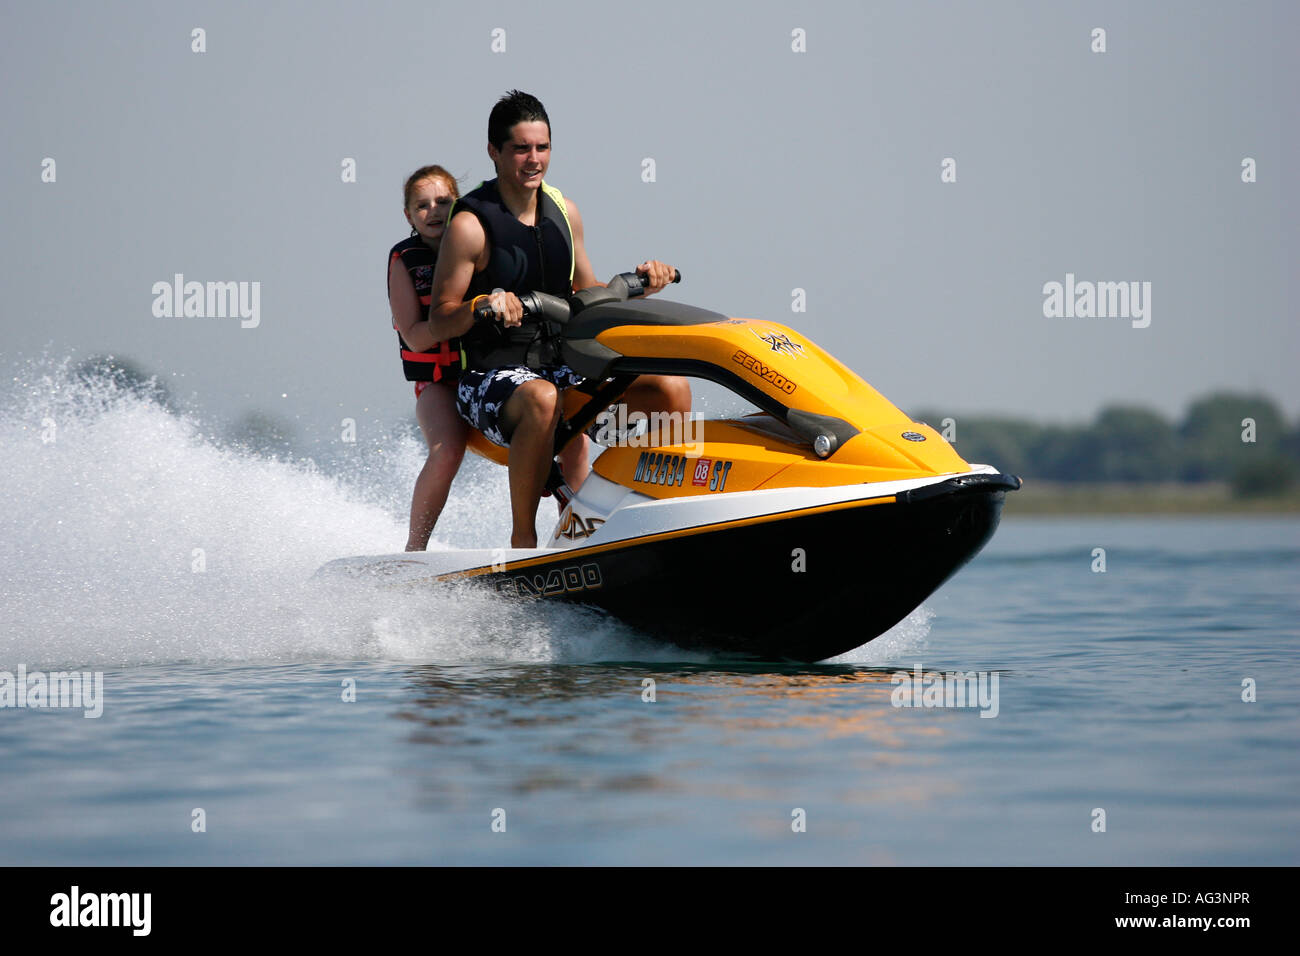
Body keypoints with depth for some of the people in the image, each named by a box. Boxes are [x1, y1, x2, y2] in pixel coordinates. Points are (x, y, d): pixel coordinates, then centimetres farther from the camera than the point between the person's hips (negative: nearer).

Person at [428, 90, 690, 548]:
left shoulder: (562, 211, 8)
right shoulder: (470, 226, -11)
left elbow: (587, 294, 19)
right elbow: (438, 322, -11)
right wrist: (480, 306, -31)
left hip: (562, 366, 6)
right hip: (489, 379, -6)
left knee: (672, 386, -10)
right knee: (544, 400, -41)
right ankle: (523, 537, -31)